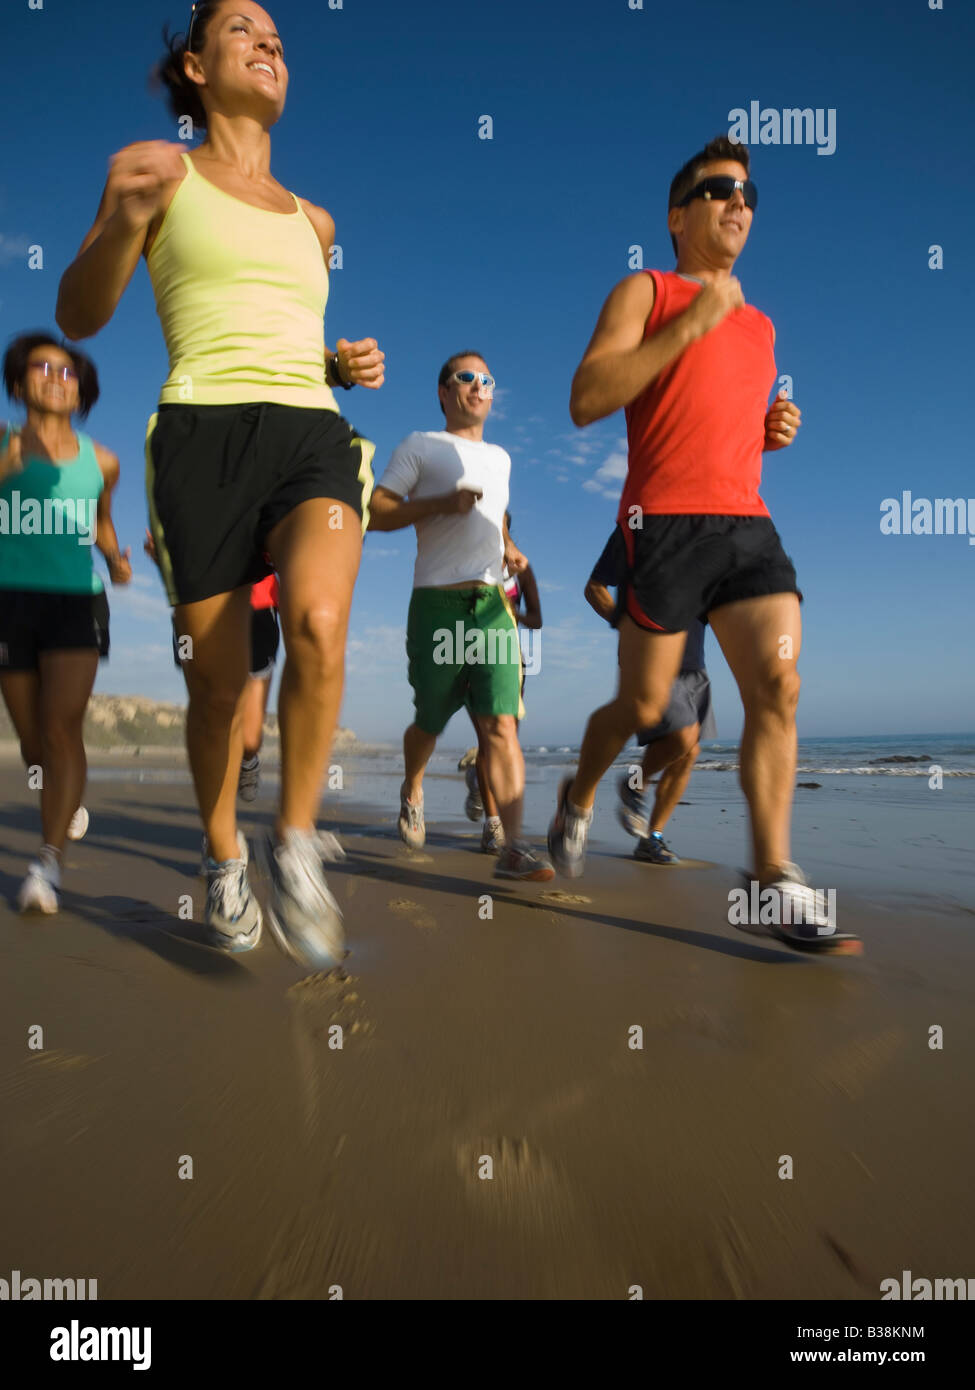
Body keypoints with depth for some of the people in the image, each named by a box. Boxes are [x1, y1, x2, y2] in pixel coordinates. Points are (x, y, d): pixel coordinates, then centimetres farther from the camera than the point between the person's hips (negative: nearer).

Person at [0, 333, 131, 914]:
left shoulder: (101, 461, 7)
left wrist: (116, 559, 5)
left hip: (77, 602, 0)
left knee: (62, 730, -14)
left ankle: (49, 862, -13)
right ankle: (69, 802, 41)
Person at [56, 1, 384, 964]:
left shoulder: (312, 221, 25)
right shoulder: (164, 176, 12)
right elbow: (78, 318, 3)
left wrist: (347, 366, 11)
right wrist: (121, 220, -16)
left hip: (315, 434, 3)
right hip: (205, 435, -3)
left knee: (319, 625, -27)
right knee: (217, 682, -3)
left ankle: (294, 842, -8)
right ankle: (224, 859, 22)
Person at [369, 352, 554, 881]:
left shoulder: (500, 458, 23)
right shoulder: (419, 446, 7)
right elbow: (375, 512, -2)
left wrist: (508, 546, 17)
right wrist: (442, 503, -14)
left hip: (493, 606, 3)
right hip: (437, 604, -3)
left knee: (500, 723, -12)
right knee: (430, 723, 8)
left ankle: (513, 846, -17)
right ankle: (411, 790, 40)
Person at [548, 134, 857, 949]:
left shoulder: (758, 323, 26)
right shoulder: (644, 292, 7)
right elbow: (586, 401, -8)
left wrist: (774, 430, 13)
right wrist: (689, 324, -10)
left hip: (749, 524, 6)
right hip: (666, 524, -5)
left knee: (778, 686, -11)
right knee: (643, 706, 1)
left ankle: (775, 876, -7)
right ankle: (579, 798, 30)